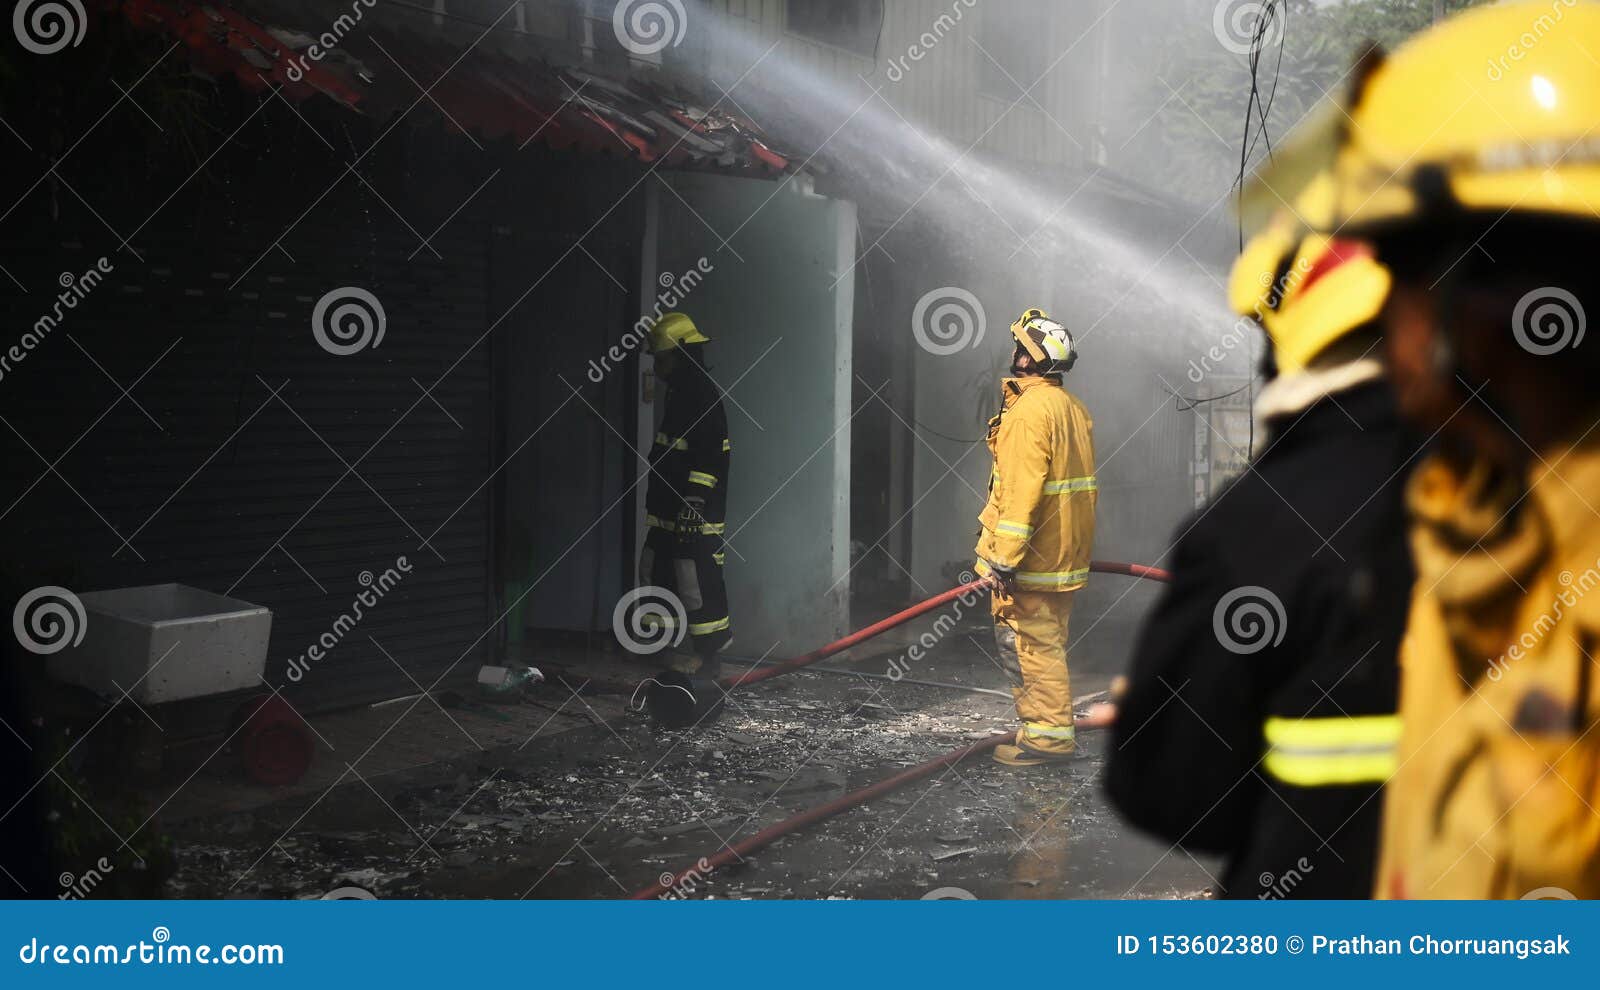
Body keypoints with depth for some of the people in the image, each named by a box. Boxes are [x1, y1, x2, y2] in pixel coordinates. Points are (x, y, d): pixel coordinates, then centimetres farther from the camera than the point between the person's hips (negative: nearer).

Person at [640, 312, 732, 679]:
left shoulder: (703, 394, -15)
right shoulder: (679, 393, 18)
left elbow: (710, 456, -21)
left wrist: (693, 503, -23)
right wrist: (661, 501, 26)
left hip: (696, 511, -11)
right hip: (670, 508, 11)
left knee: (698, 580, -6)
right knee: (656, 570, 15)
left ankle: (709, 656, 1)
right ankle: (670, 641, 24)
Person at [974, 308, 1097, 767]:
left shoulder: (1028, 411, -17)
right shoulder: (1074, 408, 14)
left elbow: (1021, 491, -23)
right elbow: (1083, 483, 20)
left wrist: (1004, 559, -22)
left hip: (1031, 557, -10)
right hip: (1066, 554, 10)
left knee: (1029, 641, -3)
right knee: (1047, 641, 16)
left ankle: (1048, 734, 1)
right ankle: (1049, 728, 23)